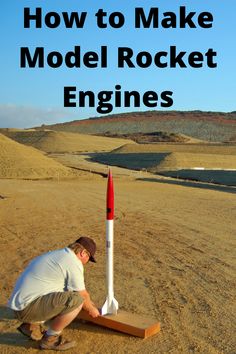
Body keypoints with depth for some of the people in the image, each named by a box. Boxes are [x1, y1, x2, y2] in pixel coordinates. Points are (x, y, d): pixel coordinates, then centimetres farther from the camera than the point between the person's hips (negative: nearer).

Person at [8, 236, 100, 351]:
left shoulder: (57, 254, 17)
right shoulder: (74, 263, -13)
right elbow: (81, 296, -3)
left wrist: (90, 303, 42)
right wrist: (91, 309, 18)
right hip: (27, 307, -10)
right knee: (75, 300, -20)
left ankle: (32, 326, 18)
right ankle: (50, 339, -3)